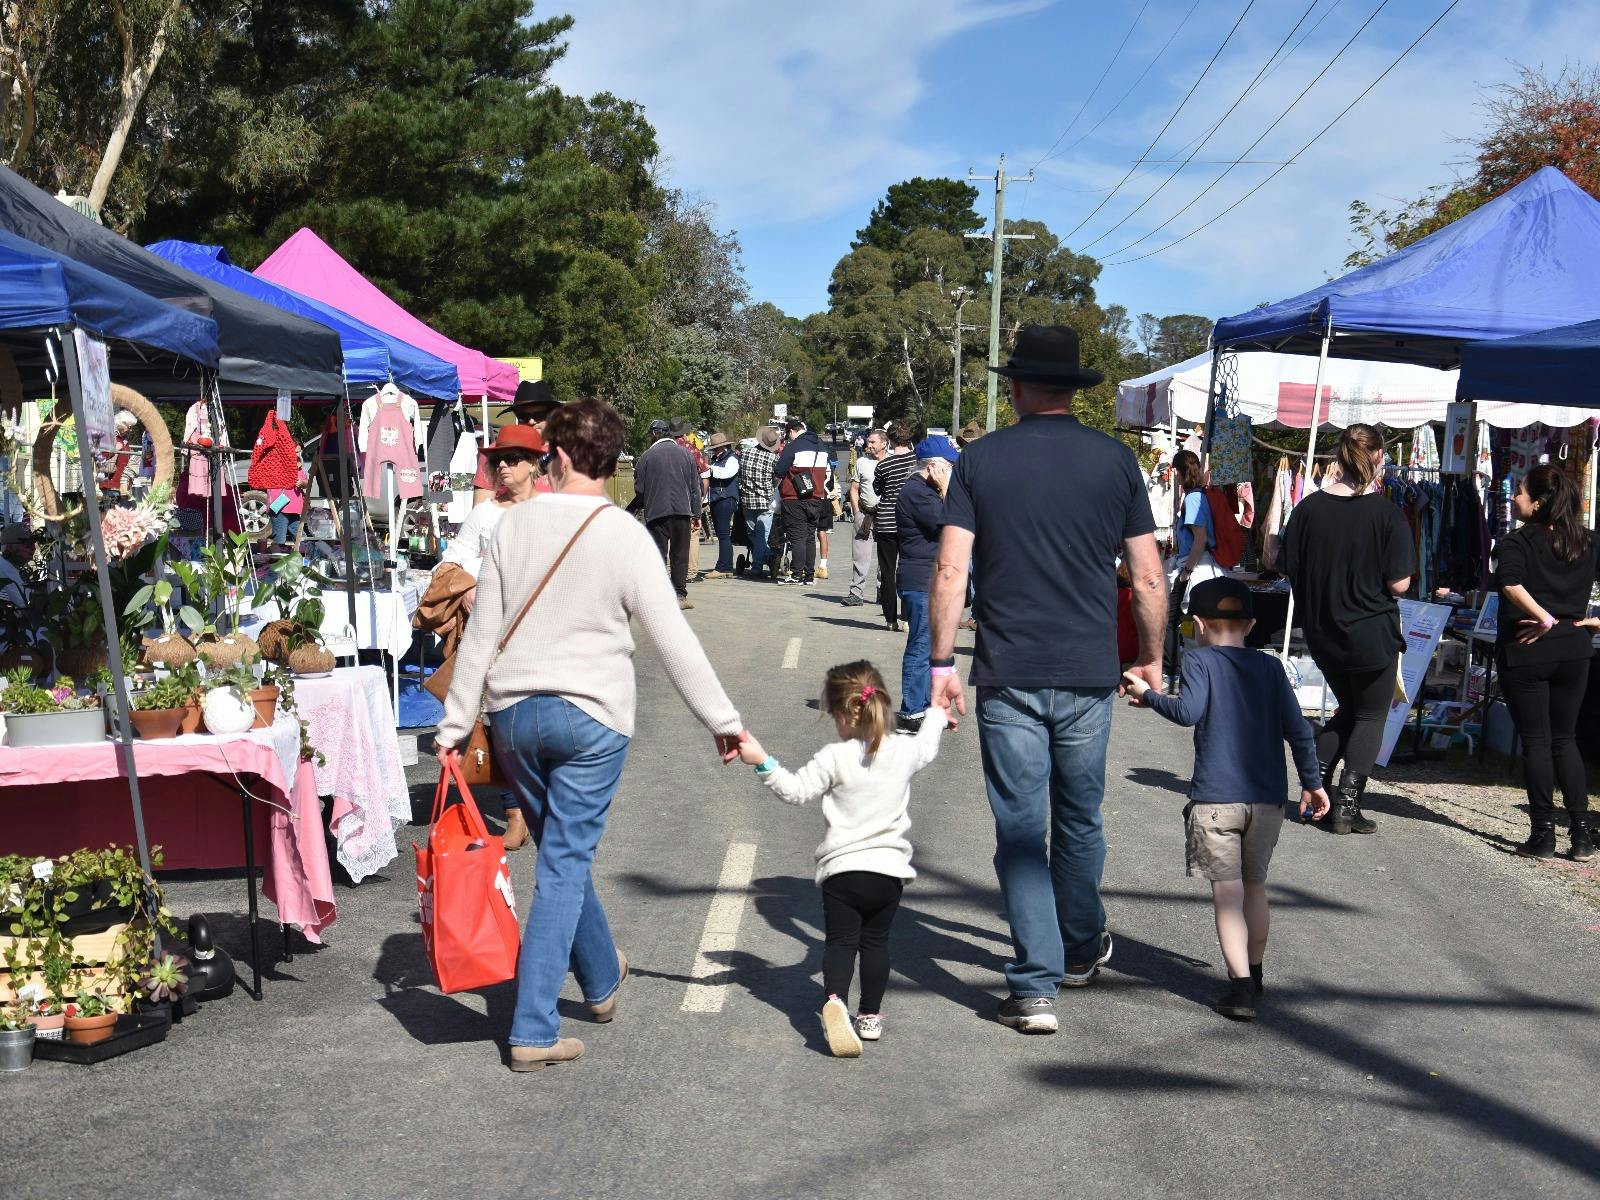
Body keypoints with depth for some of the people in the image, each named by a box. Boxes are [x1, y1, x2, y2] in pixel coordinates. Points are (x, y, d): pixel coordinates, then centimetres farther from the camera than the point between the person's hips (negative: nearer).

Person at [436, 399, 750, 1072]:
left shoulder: (516, 523, -1)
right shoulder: (625, 536, -10)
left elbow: (482, 632, 1)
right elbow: (675, 644, -9)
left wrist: (455, 725, 7)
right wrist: (723, 722, 0)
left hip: (513, 714, 4)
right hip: (590, 719, -3)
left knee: (562, 856, 20)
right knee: (564, 868, 3)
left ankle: (603, 980, 41)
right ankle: (533, 1032, 4)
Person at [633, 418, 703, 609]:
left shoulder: (646, 456, -1)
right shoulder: (686, 454, 7)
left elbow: (639, 488, 2)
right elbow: (695, 486, 7)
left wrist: (644, 505, 21)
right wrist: (696, 512, 12)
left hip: (655, 512, -2)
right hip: (682, 511, 2)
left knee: (658, 555, 3)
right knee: (680, 554, 7)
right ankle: (680, 595, 5)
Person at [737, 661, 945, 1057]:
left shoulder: (835, 758, -11)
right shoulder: (904, 750, 2)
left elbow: (796, 790, -10)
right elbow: (927, 746, 26)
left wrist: (763, 762, -8)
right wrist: (936, 716, 45)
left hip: (842, 869, -3)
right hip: (890, 868, 3)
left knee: (841, 941, 1)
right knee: (876, 942, 17)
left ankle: (836, 1000, -24)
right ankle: (870, 1015, 20)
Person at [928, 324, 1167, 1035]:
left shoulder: (981, 460, -1)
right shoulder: (1114, 460, 2)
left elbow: (950, 571, -7)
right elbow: (1149, 579, 3)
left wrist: (942, 664, -1)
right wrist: (1151, 658, 16)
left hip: (1008, 676, -2)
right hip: (1089, 675, 2)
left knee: (1020, 829, 3)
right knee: (1079, 820, 20)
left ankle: (1037, 986, 1)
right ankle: (1081, 949, 37)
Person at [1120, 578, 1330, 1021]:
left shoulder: (1199, 661, -2)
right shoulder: (1270, 667, 10)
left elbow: (1189, 711, -19)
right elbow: (1298, 729, 6)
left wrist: (1147, 695, -6)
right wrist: (1311, 782, 12)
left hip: (1215, 799, -4)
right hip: (1267, 799, 4)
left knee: (1227, 892, -5)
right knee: (1255, 887, 19)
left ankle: (1240, 986, -15)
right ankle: (1253, 974, 31)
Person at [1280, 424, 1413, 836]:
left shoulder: (1309, 507, -5)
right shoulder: (1387, 514, -14)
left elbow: (1291, 570, 0)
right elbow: (1399, 584, -14)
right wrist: (1369, 580, 6)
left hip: (1322, 633, 4)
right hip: (1371, 633, -4)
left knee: (1348, 710, 24)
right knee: (1371, 717, 12)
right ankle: (1346, 807, 6)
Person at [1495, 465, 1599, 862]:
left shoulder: (1516, 543, -9)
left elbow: (1511, 585, -26)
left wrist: (1546, 619, -18)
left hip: (1526, 651, -5)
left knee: (1536, 742, 2)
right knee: (1565, 740, 14)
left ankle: (1543, 834, 4)